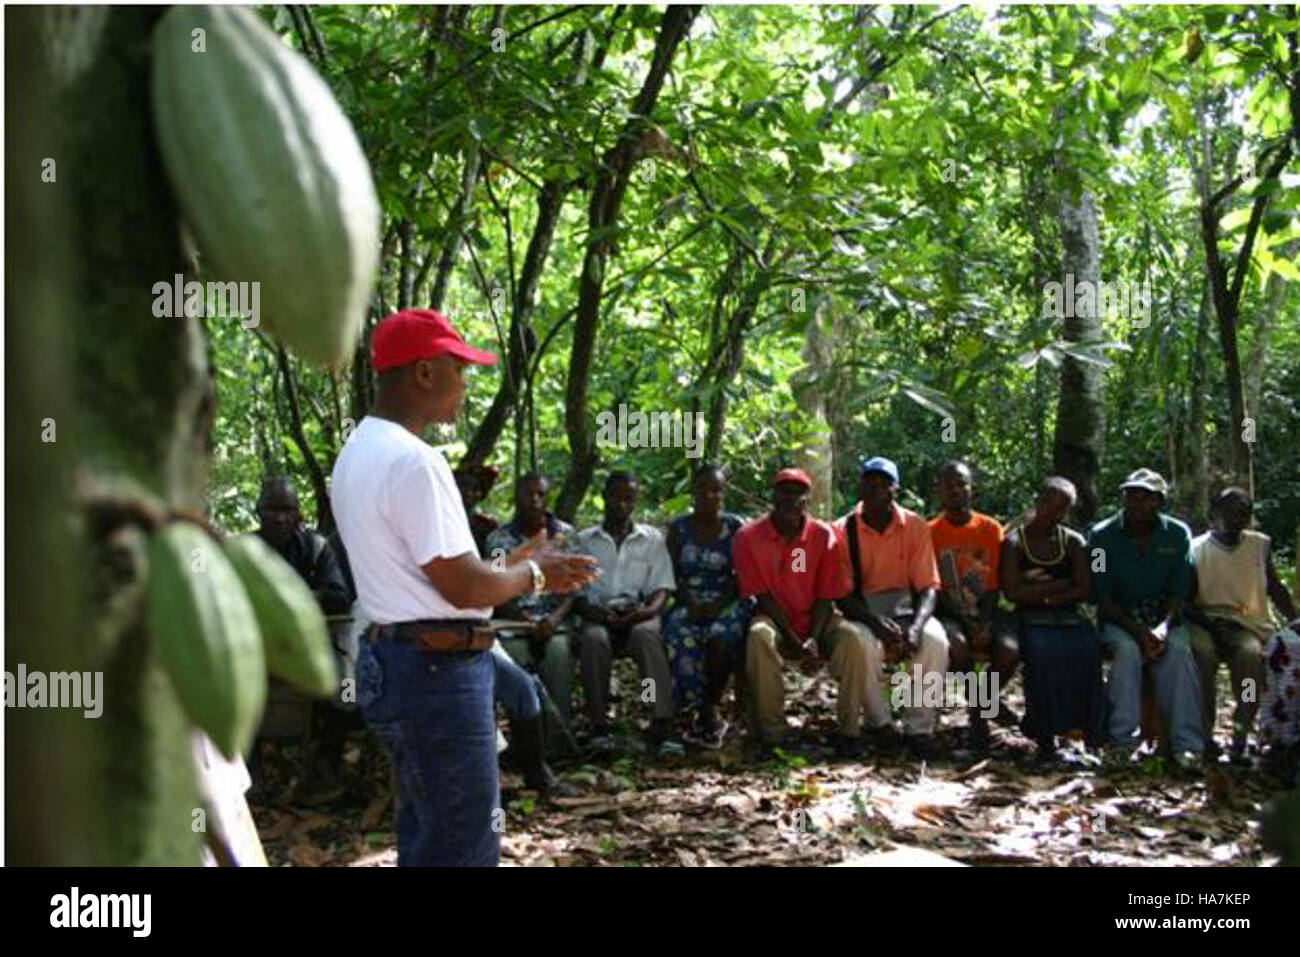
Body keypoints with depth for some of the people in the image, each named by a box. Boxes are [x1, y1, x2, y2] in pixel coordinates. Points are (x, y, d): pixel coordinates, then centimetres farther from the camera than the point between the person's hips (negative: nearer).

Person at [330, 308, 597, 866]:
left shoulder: (358, 452, 12)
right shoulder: (413, 461, -20)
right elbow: (464, 588, -20)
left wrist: (520, 563, 14)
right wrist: (535, 574, -2)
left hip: (393, 660, 10)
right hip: (439, 668, -10)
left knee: (428, 830, 20)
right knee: (465, 837, 0)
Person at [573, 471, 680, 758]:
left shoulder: (652, 539, 19)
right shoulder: (584, 541, 18)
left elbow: (661, 588, 9)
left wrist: (649, 609, -14)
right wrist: (593, 611, -13)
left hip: (639, 615, 0)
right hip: (598, 617, 0)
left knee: (647, 635, -37)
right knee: (593, 640, -36)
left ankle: (662, 726, -43)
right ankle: (599, 726, -31)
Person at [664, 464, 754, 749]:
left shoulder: (735, 527, 6)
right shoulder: (678, 528, 10)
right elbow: (672, 575, 4)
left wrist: (718, 605, -14)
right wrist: (690, 604, -14)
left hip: (727, 602, -1)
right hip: (688, 603, 1)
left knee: (721, 636, -34)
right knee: (681, 637, -32)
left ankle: (707, 711, -17)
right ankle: (710, 715, -18)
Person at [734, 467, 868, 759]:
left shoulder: (824, 535, -1)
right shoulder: (748, 537, -6)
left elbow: (826, 596, -3)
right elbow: (762, 596, -10)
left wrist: (813, 640, -20)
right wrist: (795, 644, -19)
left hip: (816, 620, 2)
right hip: (775, 620, -2)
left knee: (853, 637, -28)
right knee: (759, 636, -36)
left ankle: (848, 731, -18)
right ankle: (771, 734, -27)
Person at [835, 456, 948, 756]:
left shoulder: (915, 526, -2)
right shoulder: (843, 530, -4)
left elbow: (928, 587, -5)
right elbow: (842, 595, -8)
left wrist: (916, 625, -26)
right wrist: (876, 622, -27)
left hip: (907, 608, 1)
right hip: (863, 612, -1)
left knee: (935, 640, -31)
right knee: (864, 643, -35)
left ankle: (920, 728, -17)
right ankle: (879, 724, -13)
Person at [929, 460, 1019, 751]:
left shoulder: (991, 528, 7)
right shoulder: (931, 532, 2)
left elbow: (994, 585, 3)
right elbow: (932, 589, -2)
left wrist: (984, 623, -14)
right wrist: (966, 623, -14)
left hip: (985, 612, 2)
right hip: (950, 614, -2)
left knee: (1010, 649, -28)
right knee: (957, 646, -35)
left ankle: (980, 704, 1)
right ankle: (979, 707, -9)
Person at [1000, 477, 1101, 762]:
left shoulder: (1073, 542, 15)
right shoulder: (1014, 542, 5)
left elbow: (1085, 590, 3)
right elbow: (1012, 592, -8)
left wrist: (1038, 592, -7)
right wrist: (1060, 584, -5)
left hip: (1068, 616, 3)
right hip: (1030, 619, -2)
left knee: (1088, 647, -31)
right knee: (1042, 649, -35)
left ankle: (1089, 729, -29)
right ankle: (1045, 735, -29)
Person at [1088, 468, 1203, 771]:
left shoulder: (1178, 534, 1)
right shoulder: (1102, 535, -5)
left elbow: (1178, 592, -1)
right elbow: (1102, 597, -9)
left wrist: (1163, 627, -21)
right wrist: (1139, 632, -22)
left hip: (1164, 617, 2)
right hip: (1118, 618, -1)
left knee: (1179, 650, -30)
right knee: (1127, 649, -33)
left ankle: (1186, 743, -28)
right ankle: (1123, 739, -27)